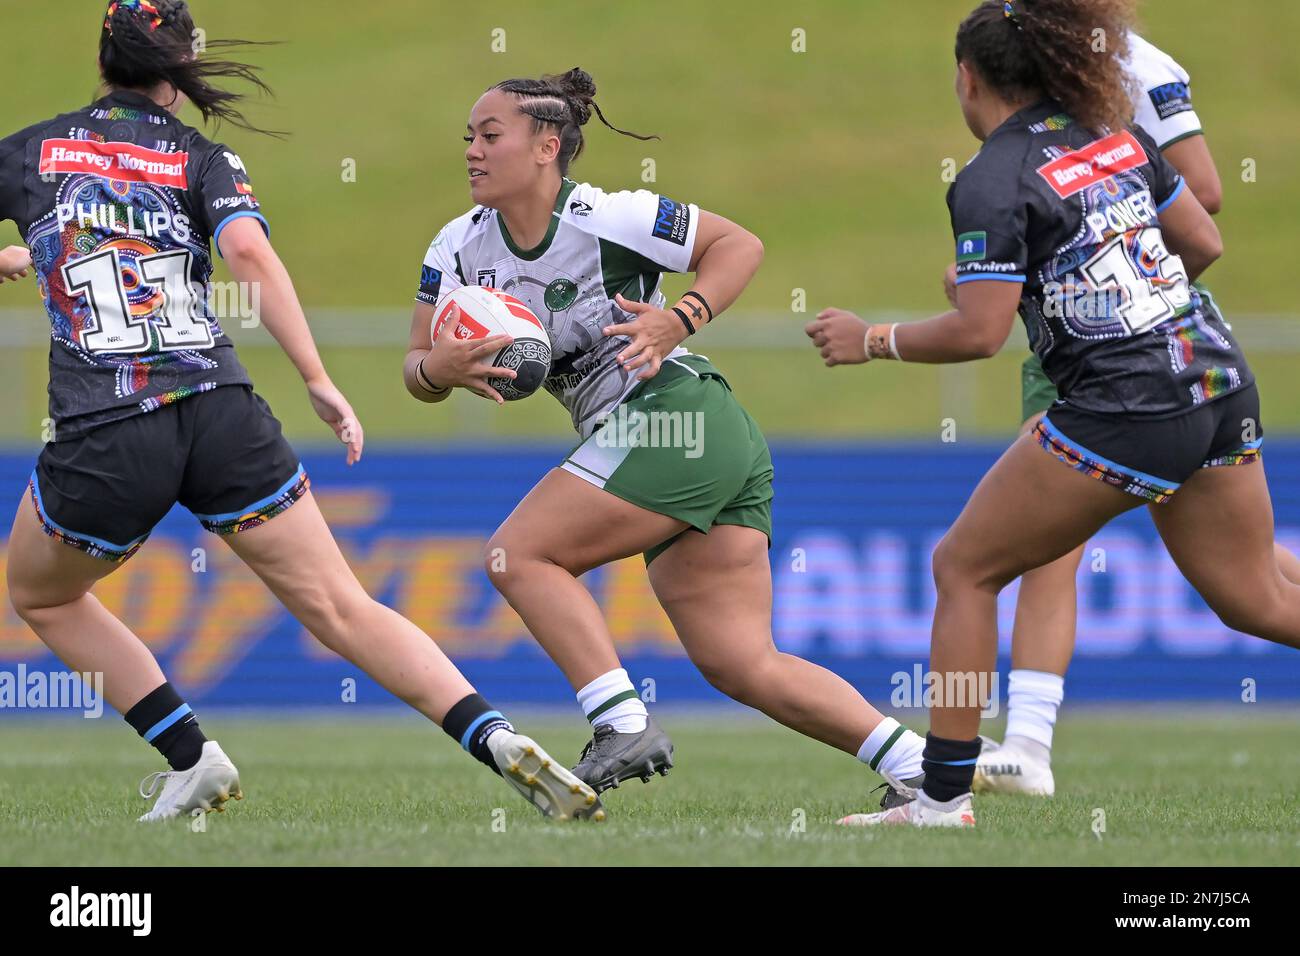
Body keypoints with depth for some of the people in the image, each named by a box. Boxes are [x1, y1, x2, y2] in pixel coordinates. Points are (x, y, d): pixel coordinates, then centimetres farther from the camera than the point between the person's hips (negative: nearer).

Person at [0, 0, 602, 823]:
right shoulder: (203, 160, 9)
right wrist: (318, 381, -8)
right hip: (222, 415, 1)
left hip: (99, 438, -1)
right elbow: (249, 252, -9)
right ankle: (499, 740, -13)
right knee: (343, 609, 3)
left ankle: (191, 759, 16)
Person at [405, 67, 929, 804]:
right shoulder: (461, 247, 9)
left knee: (519, 555, -11)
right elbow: (418, 370, 9)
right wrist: (438, 370, -14)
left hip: (676, 417, -8)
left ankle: (625, 727, -15)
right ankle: (920, 765, -1)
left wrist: (680, 322, -15)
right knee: (741, 665, 2)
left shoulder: (607, 219, -10)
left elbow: (740, 245, -2)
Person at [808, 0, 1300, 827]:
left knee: (964, 568, 8)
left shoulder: (992, 182, -10)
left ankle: (944, 796, 10)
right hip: (1224, 395, 7)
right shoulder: (1114, 133, 11)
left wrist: (872, 341, -2)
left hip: (1123, 417, -7)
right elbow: (1204, 243, 16)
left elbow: (980, 332, -17)